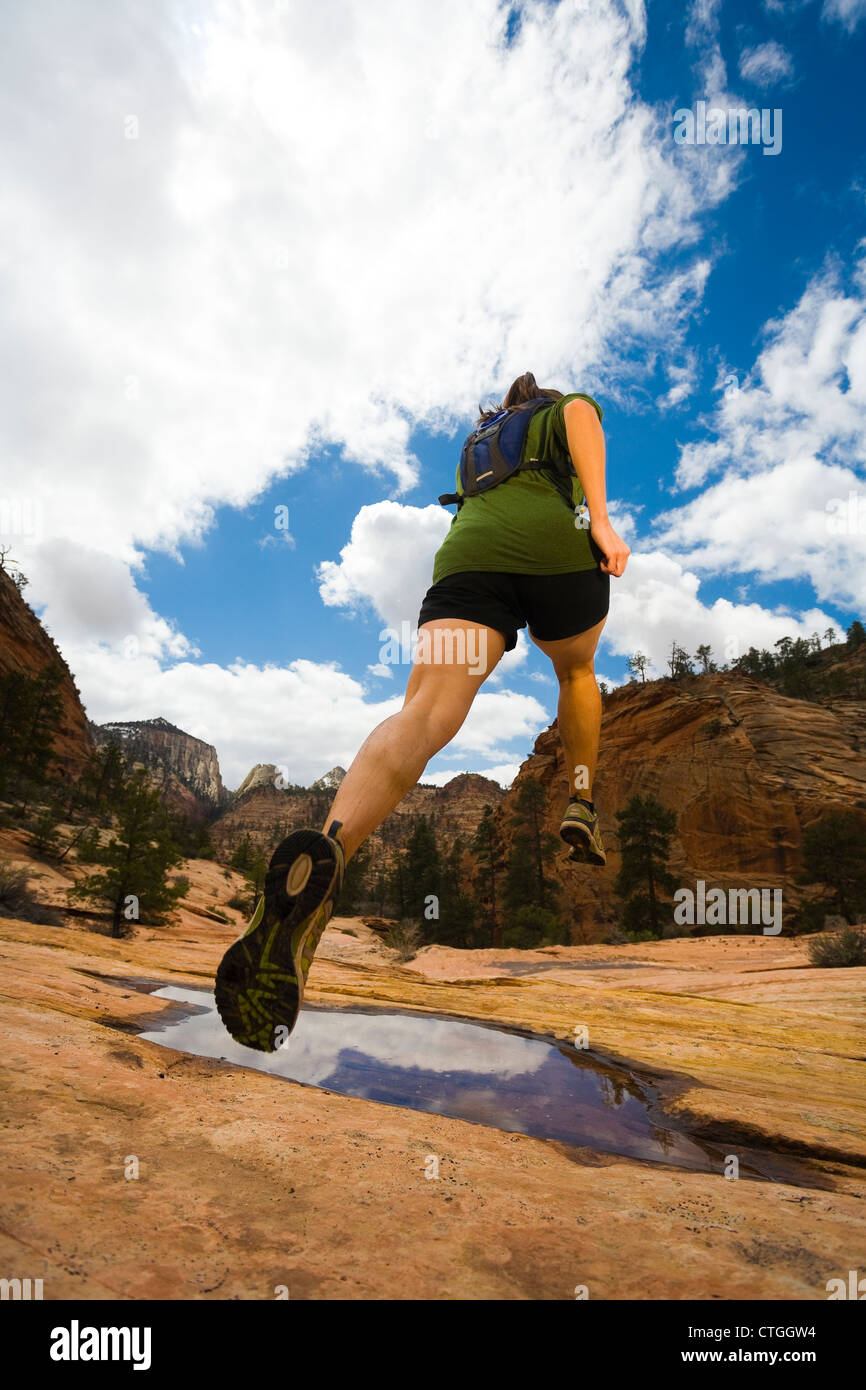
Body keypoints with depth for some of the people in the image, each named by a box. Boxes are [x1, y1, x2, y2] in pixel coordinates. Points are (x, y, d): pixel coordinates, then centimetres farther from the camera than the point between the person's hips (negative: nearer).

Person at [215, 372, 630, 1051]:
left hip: (468, 549, 2)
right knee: (577, 670, 31)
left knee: (425, 716, -23)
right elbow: (580, 413, 6)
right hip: (558, 542, -1)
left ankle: (325, 852, -50)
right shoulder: (570, 406, 31)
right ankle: (581, 808, 28)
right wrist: (601, 519, -5)